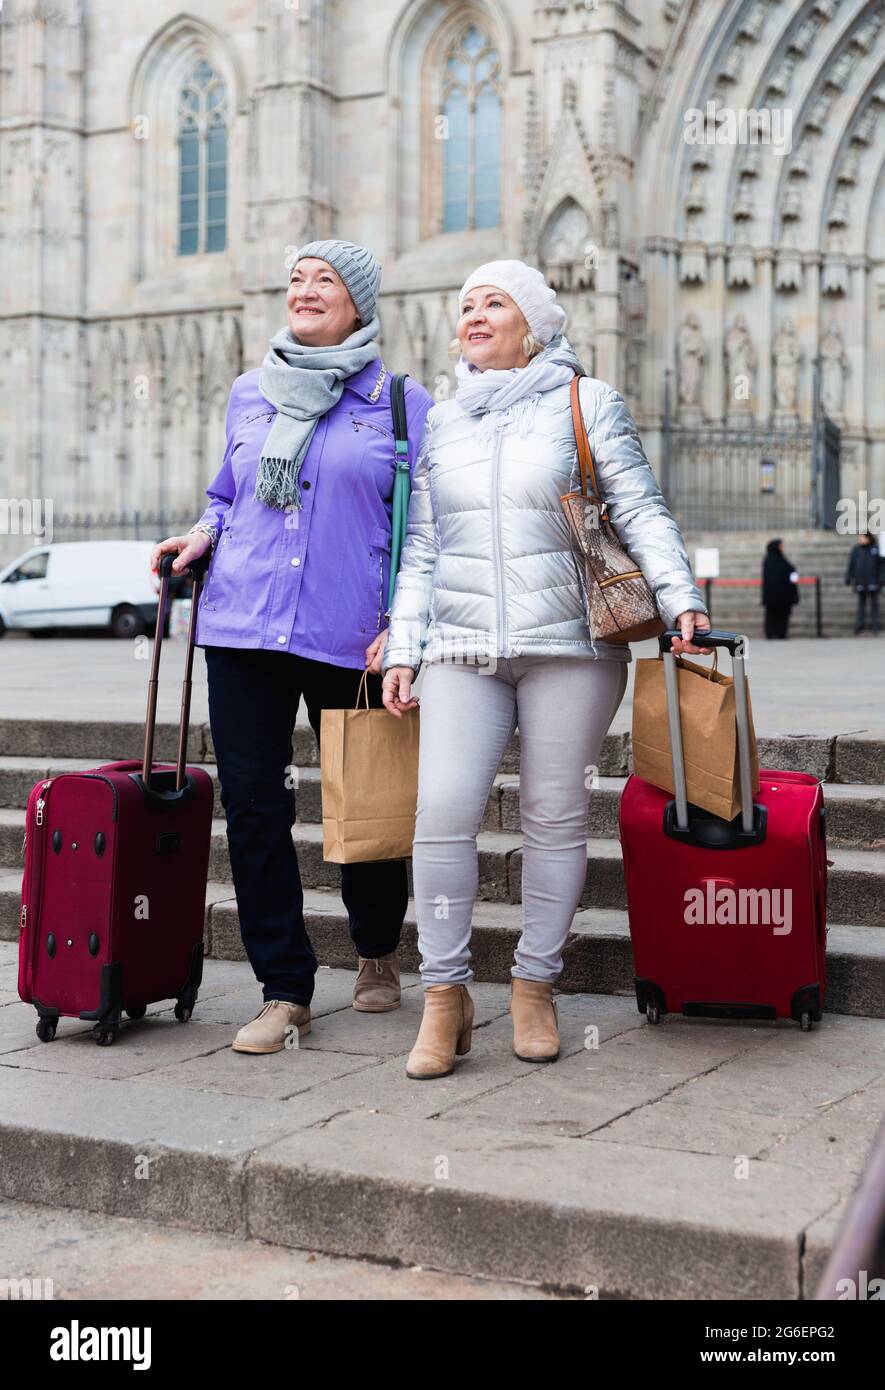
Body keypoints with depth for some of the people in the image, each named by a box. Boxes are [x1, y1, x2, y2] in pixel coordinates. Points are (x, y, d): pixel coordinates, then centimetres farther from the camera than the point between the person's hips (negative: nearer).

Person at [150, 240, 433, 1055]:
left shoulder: (403, 404, 3)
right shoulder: (250, 395, 14)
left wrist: (402, 624, -10)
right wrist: (204, 535, 4)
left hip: (351, 641, -3)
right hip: (242, 626, 3)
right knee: (253, 809, -2)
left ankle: (378, 954, 34)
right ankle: (285, 989, 9)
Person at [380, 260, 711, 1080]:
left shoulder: (587, 404, 7)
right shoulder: (440, 424, 17)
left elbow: (641, 511, 1)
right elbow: (420, 548, 16)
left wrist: (679, 598, -12)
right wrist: (401, 649, 9)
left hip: (568, 644, -2)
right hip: (462, 650, 2)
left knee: (555, 818, 1)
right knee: (442, 811, -12)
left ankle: (535, 987, 16)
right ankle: (444, 996, 0)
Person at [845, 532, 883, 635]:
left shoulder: (876, 549, -2)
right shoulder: (856, 550, 2)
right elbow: (851, 565, 5)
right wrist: (848, 577, 1)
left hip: (873, 582, -1)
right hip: (860, 582, 2)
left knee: (874, 604, 4)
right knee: (861, 604, 6)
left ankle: (875, 626, 8)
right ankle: (859, 626, 7)